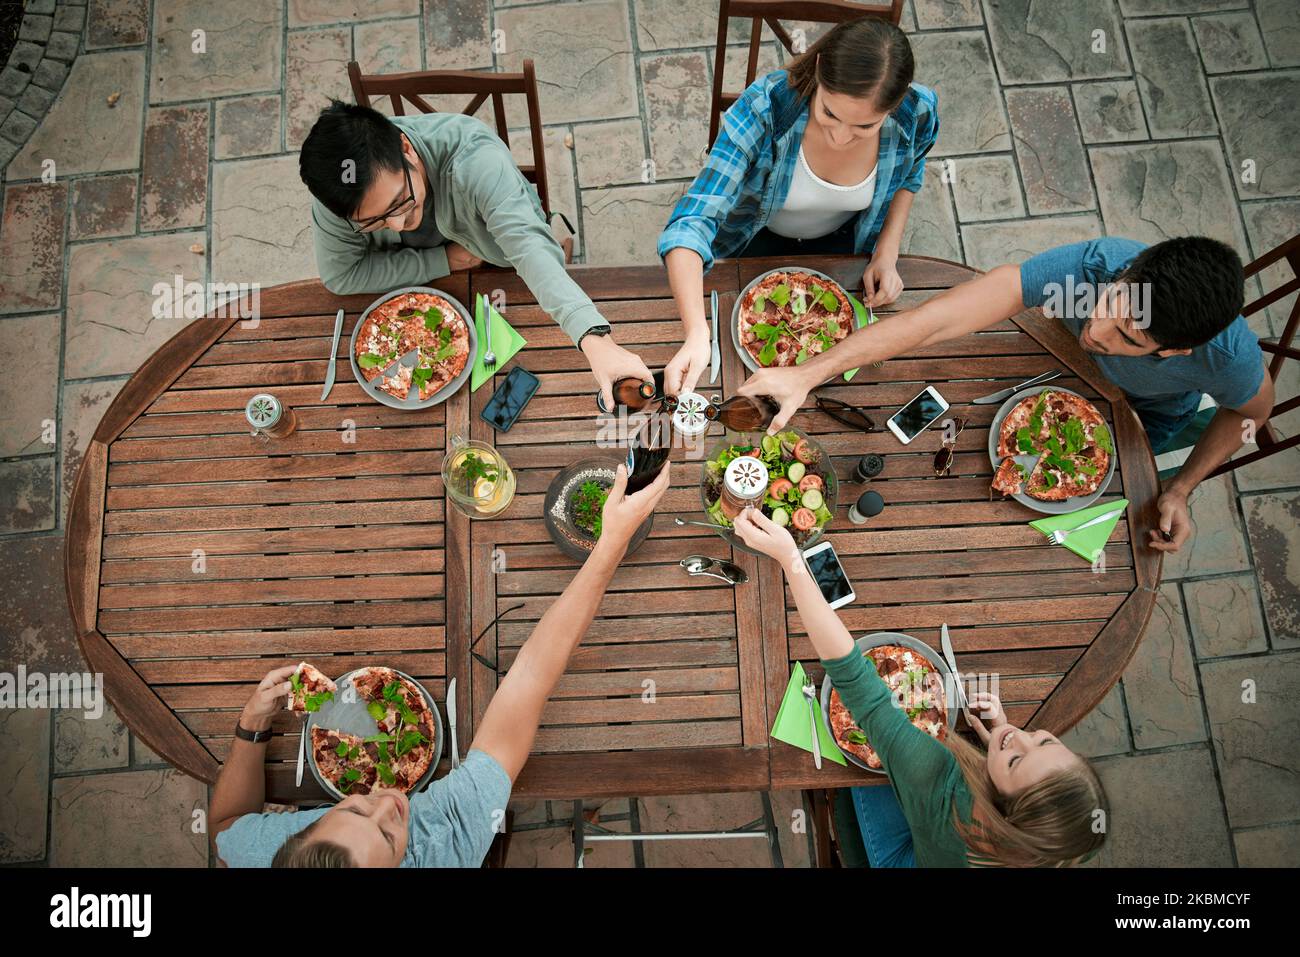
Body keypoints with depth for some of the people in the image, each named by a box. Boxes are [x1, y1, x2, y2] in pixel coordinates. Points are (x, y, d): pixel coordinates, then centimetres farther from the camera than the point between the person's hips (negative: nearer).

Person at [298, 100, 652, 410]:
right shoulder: (339, 189, -31)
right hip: (420, 283, 3)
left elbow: (529, 246, -55)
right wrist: (444, 260, -28)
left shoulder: (474, 159, -42)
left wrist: (595, 339, -69)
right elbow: (339, 274, -21)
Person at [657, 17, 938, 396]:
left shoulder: (918, 113, -30)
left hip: (840, 238, 2)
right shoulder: (763, 107, -41)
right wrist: (697, 335, -62)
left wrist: (886, 256, -17)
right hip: (759, 236, -2)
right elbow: (690, 225, -48)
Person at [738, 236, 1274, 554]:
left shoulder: (1230, 357, -44)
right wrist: (807, 375, -59)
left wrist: (1181, 489, -27)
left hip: (1147, 411, -1)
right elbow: (935, 321, -55)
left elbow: (1255, 409, -15)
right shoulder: (1094, 263, -47)